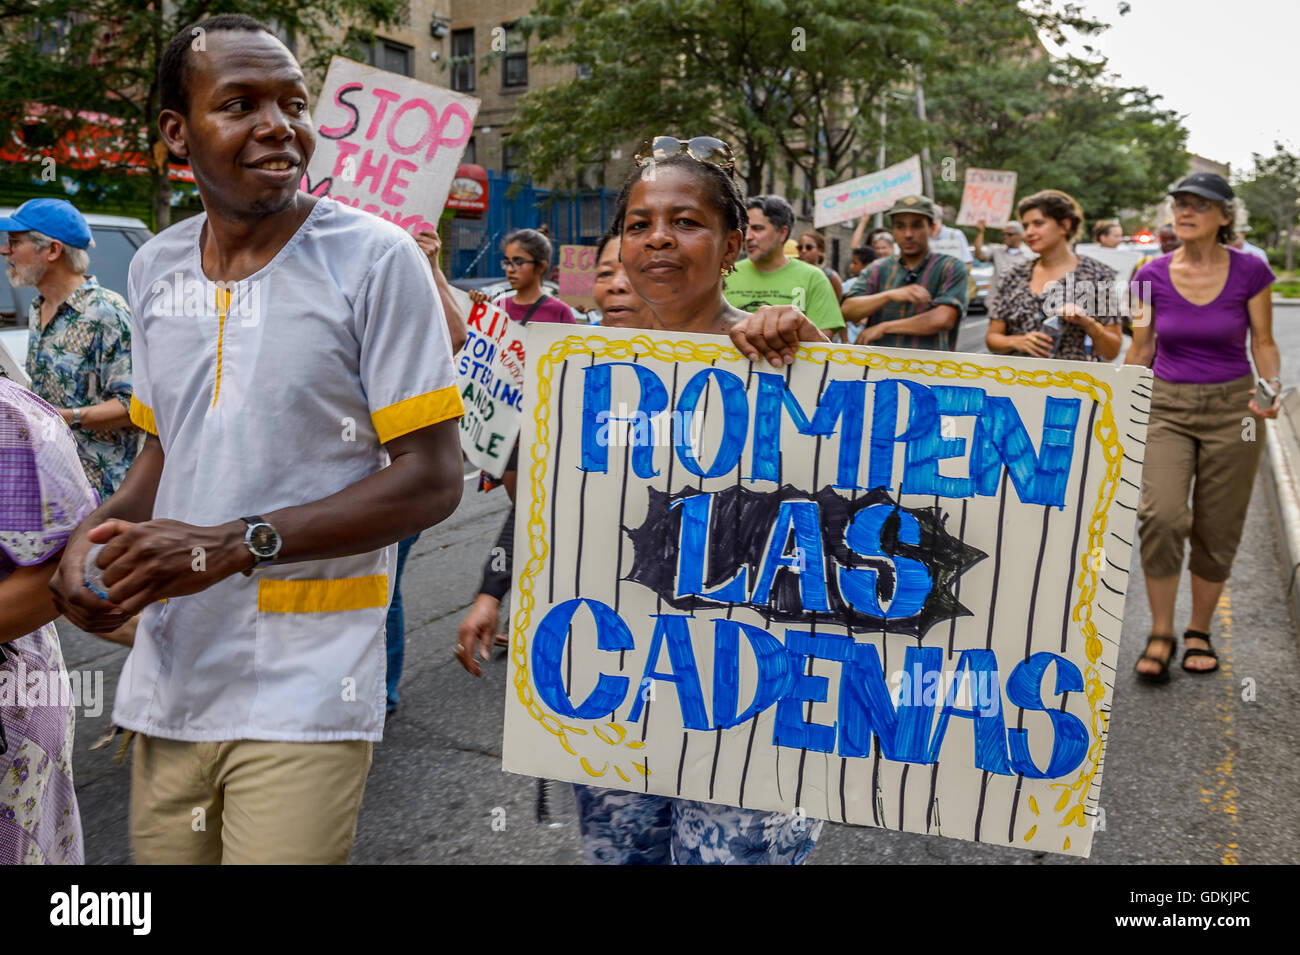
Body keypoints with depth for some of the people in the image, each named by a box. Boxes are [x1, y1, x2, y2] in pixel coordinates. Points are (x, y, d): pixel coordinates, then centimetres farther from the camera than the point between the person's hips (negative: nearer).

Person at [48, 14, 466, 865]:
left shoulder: (376, 259, -10)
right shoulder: (155, 268, 8)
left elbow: (431, 481, -12)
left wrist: (235, 546, -20)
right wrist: (98, 533, -2)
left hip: (304, 692, -5)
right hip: (169, 684, 5)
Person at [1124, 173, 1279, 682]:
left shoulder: (1250, 271, -5)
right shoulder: (1152, 276, -3)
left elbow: (1263, 342, 3)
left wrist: (1272, 390, -15)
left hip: (1232, 407, 0)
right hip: (1167, 406, 0)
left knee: (1217, 530, 7)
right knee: (1160, 516, -18)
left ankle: (1199, 631, 26)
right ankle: (1160, 634, -1)